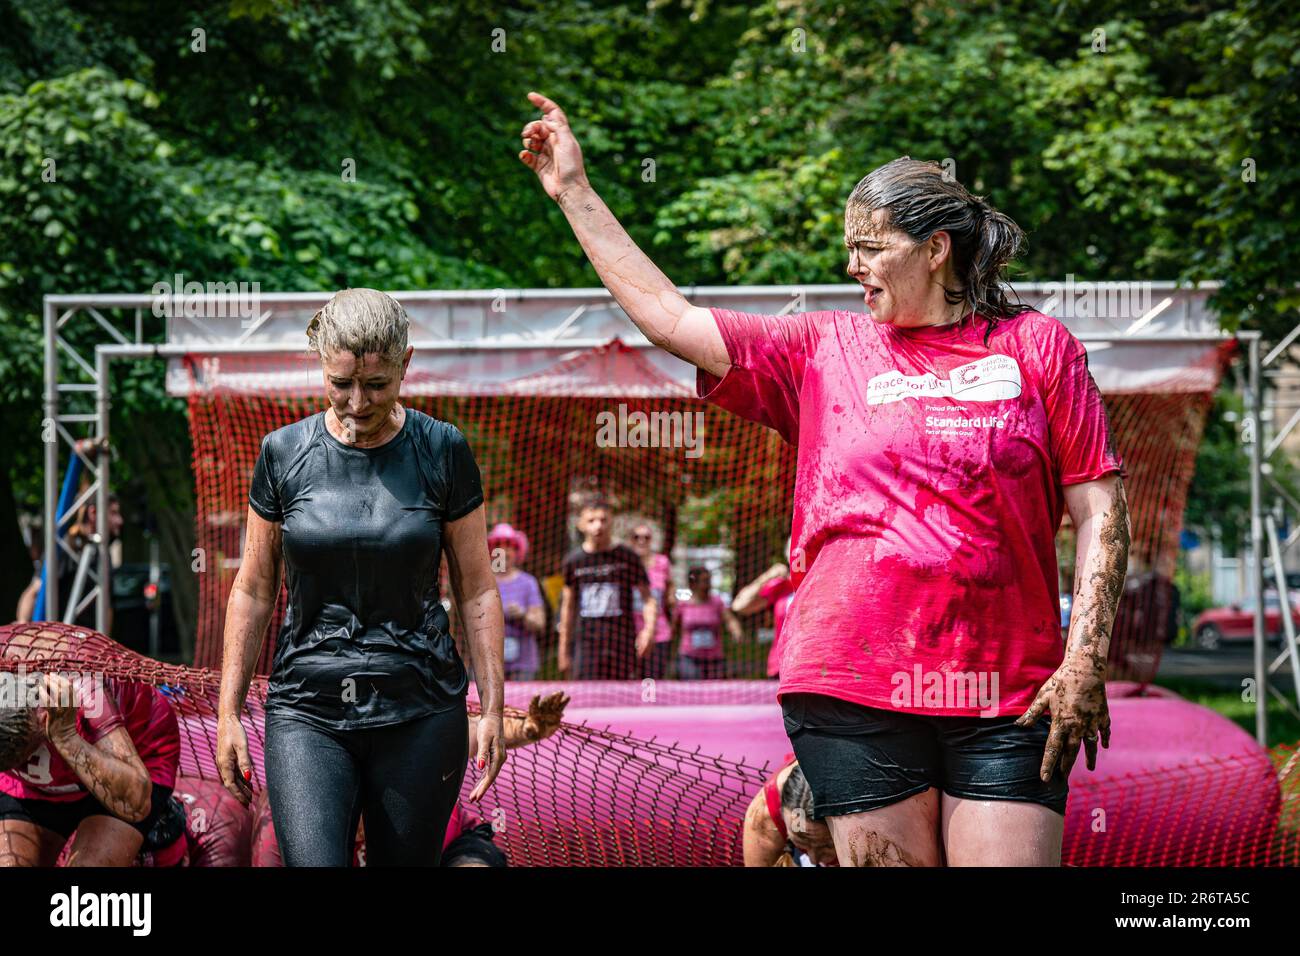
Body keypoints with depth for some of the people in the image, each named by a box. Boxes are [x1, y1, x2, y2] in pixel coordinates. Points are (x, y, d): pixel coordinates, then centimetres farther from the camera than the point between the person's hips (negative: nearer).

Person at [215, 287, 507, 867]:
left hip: (420, 710, 0)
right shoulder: (284, 454, 2)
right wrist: (228, 712, 7)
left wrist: (492, 709, -1)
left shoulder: (442, 452, 0)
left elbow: (477, 591, 5)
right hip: (306, 710, 0)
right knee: (313, 862, -16)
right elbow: (253, 591, 9)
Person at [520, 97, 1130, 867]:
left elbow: (1101, 509, 5)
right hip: (854, 689, 2)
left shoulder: (1037, 346, 8)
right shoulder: (823, 351, 14)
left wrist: (1085, 661, -4)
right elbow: (669, 317, 14)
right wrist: (575, 192, 16)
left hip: (1007, 695, -2)